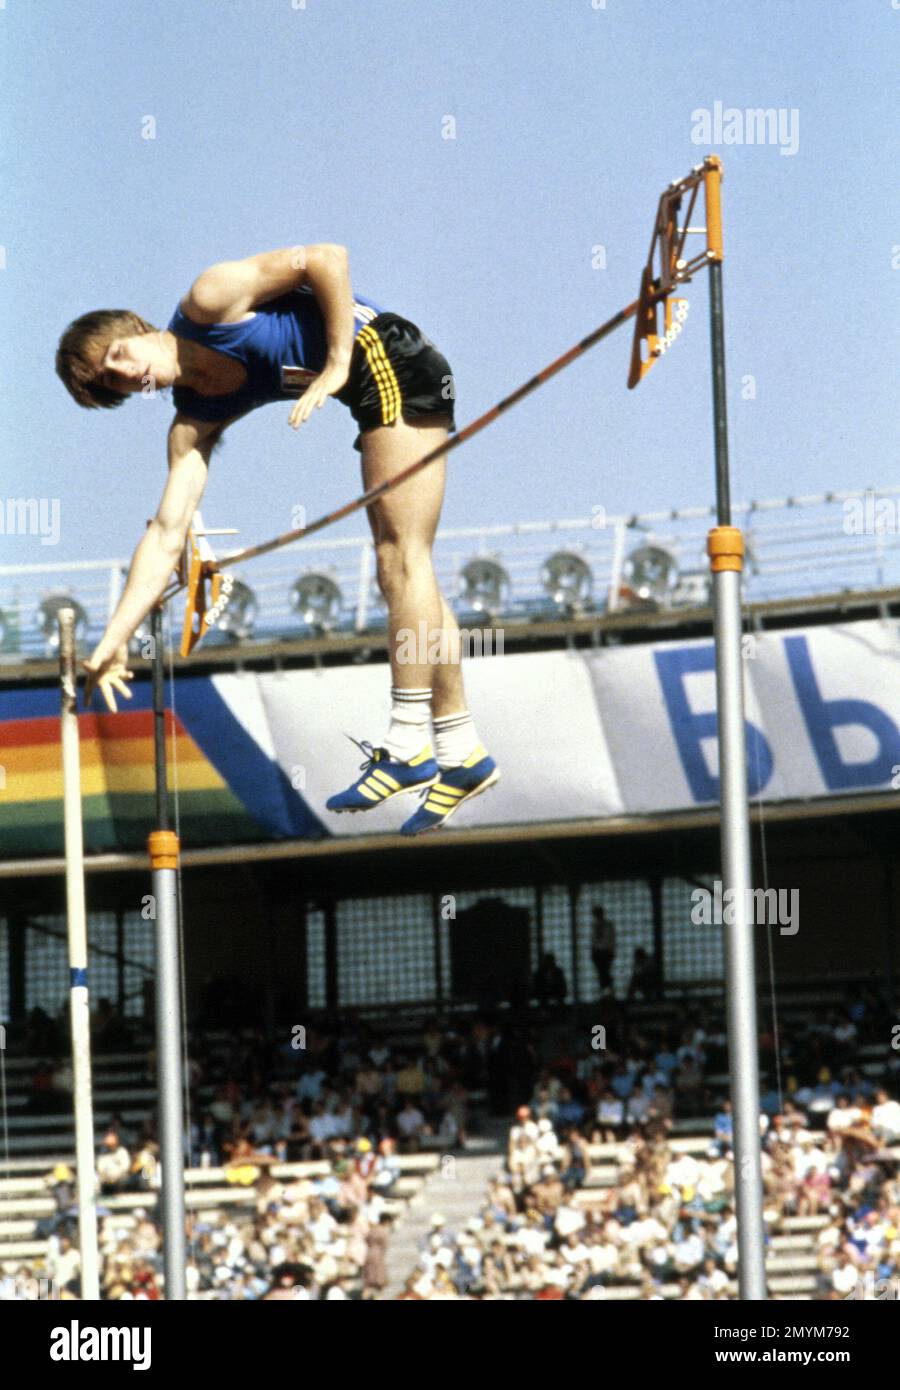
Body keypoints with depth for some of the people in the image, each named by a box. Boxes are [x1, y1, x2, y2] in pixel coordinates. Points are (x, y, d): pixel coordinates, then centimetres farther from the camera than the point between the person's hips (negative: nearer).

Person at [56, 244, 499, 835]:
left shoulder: (207, 302, -13)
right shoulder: (194, 425, 4)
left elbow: (326, 258, -15)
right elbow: (167, 533, 0)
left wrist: (337, 365, -19)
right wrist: (113, 642, -6)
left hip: (395, 364, -9)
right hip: (374, 397, 9)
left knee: (402, 558, -12)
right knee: (401, 568, 9)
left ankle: (408, 748, -15)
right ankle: (462, 753, 12)